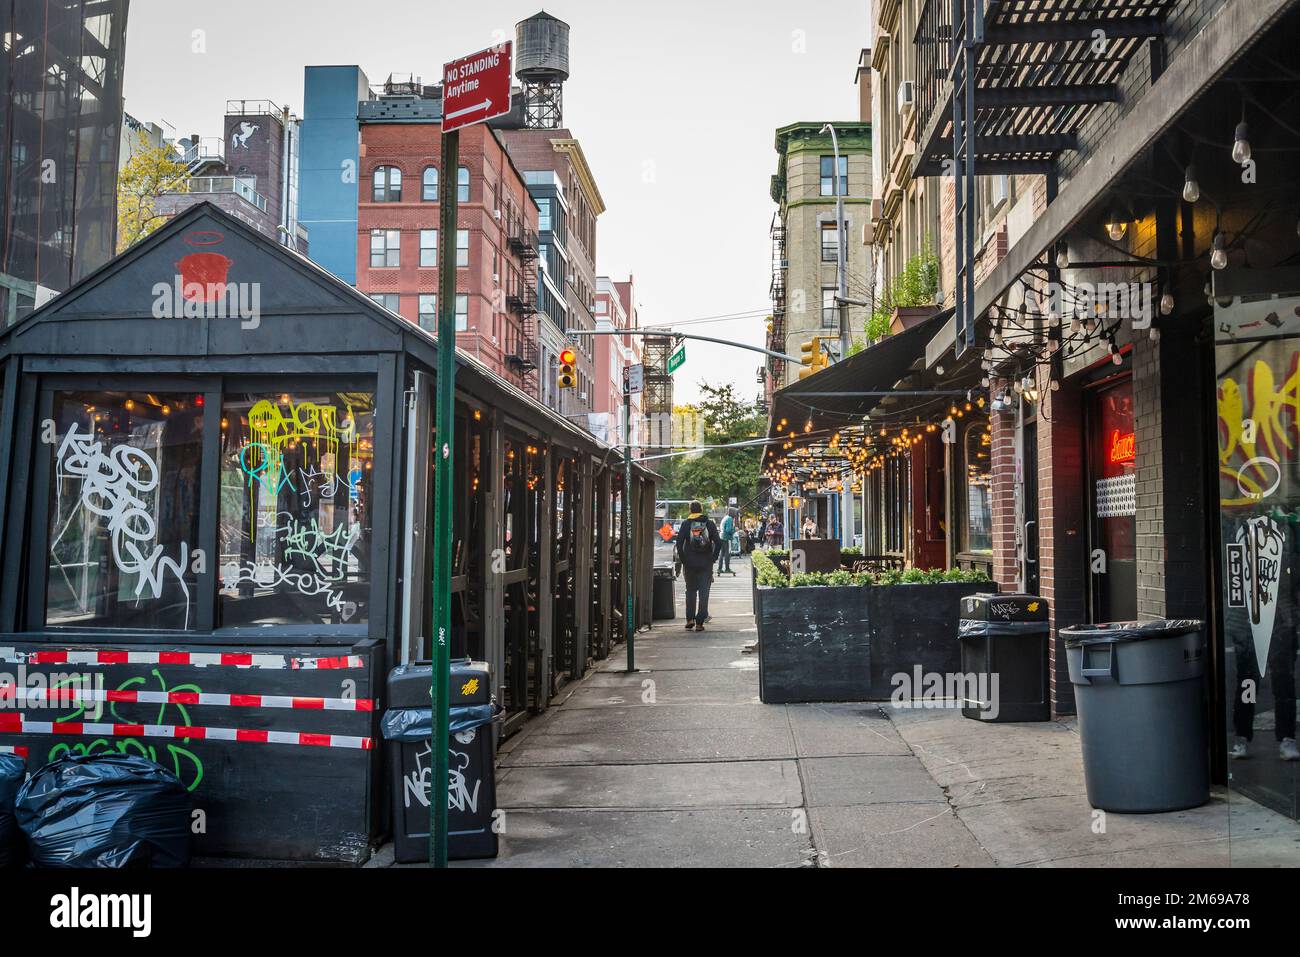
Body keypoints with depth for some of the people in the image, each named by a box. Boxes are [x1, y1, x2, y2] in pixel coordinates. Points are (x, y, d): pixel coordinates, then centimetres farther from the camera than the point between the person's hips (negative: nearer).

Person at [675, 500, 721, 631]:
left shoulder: (685, 523, 0)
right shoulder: (710, 523, 2)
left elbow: (679, 543, -8)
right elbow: (718, 543, -5)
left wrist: (683, 559, 0)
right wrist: (713, 558, 2)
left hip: (690, 563, 0)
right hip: (706, 563, 0)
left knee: (690, 590, 14)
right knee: (704, 592, 3)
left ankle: (690, 619, 7)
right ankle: (699, 622, -2)